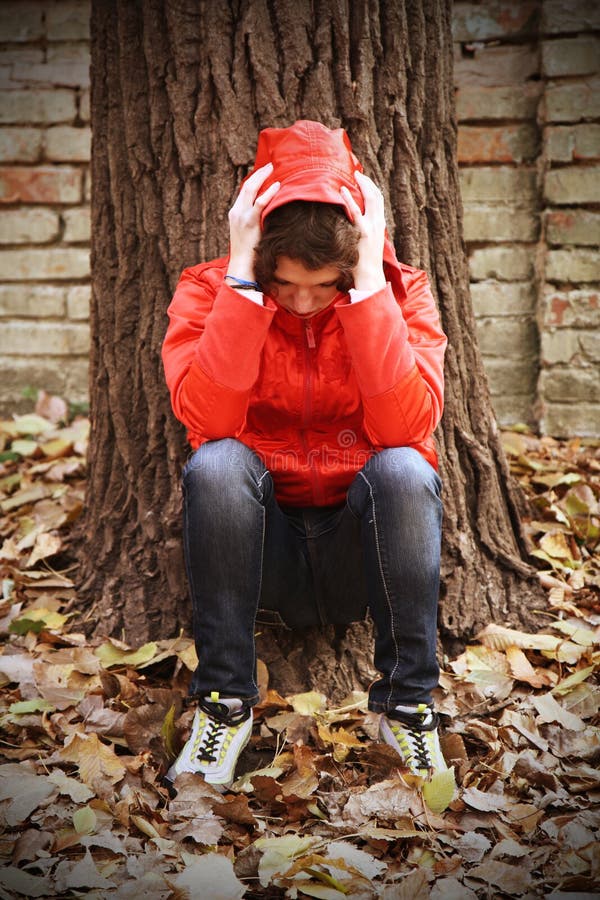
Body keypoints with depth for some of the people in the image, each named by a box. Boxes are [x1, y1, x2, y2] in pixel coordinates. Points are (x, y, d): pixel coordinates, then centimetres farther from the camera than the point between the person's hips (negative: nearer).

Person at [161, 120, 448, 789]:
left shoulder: (401, 292, -6)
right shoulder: (208, 291, -6)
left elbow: (407, 425, -24)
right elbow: (207, 420, -25)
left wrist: (369, 283, -26)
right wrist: (244, 280, -27)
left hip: (363, 548, 0)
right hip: (263, 549, 0)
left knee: (403, 468, -30)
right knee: (216, 464, -29)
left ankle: (407, 706, -16)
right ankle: (225, 704, -17)